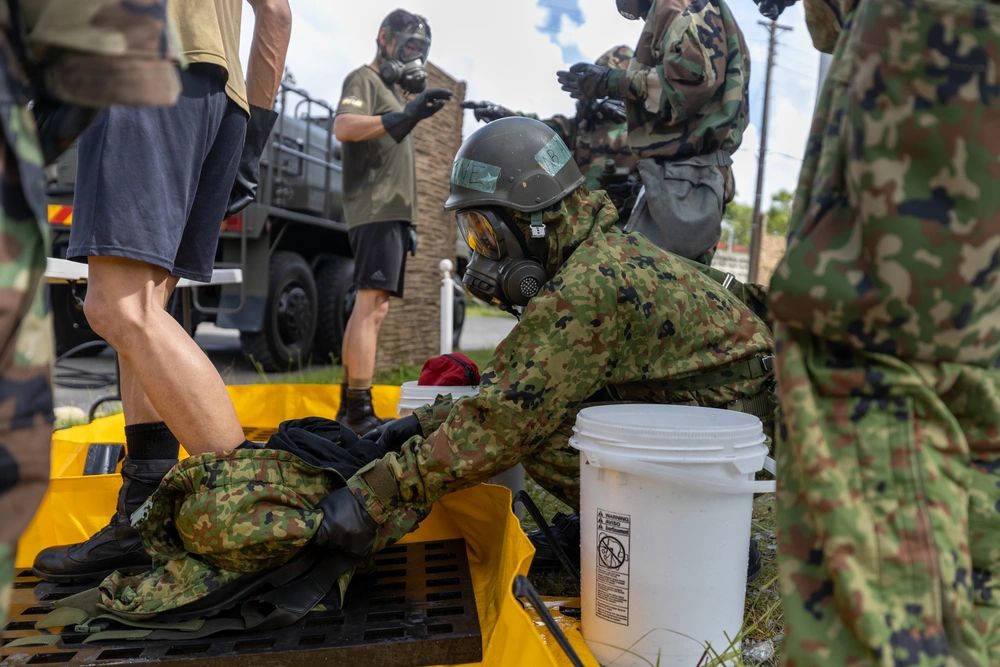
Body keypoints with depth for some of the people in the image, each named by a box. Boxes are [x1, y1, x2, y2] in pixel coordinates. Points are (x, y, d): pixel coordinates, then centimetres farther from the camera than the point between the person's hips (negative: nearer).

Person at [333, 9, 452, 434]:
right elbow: (343, 127, -20)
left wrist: (406, 222, 24)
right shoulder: (363, 80, 1)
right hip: (375, 210, -10)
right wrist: (403, 117, -35)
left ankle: (348, 409, 9)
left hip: (392, 213, 10)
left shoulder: (390, 91, 30)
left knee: (369, 308, 6)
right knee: (372, 304, -19)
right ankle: (360, 413, -23)